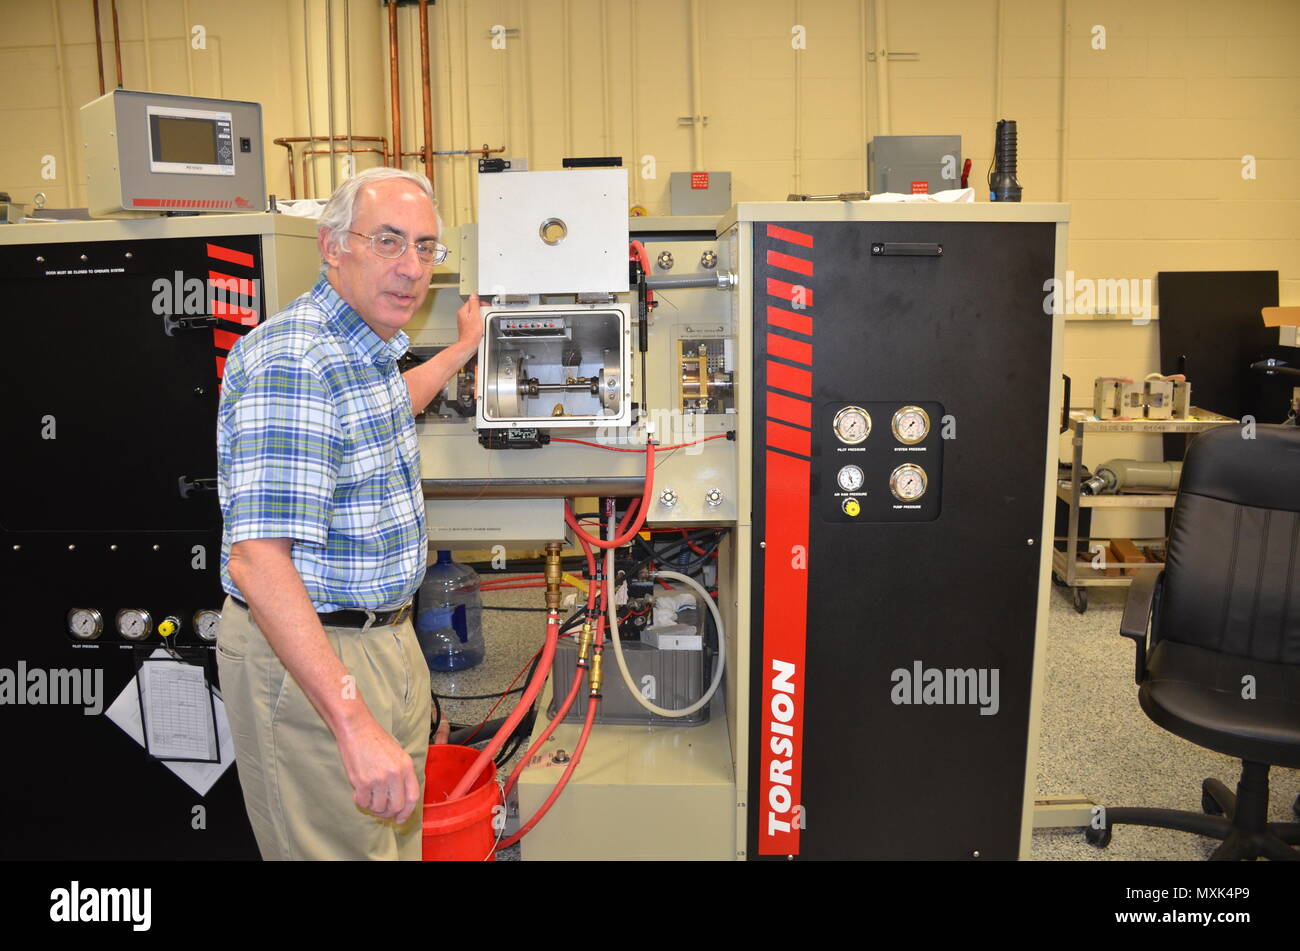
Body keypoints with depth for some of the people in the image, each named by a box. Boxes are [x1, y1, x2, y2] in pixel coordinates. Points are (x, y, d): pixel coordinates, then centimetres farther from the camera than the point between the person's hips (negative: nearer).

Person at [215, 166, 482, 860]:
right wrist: (354, 724, -37)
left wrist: (463, 348, 42)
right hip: (307, 655, -9)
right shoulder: (293, 362, -24)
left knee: (399, 839, 21)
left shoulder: (369, 347, 7)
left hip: (386, 639, 10)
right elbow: (259, 561, -32)